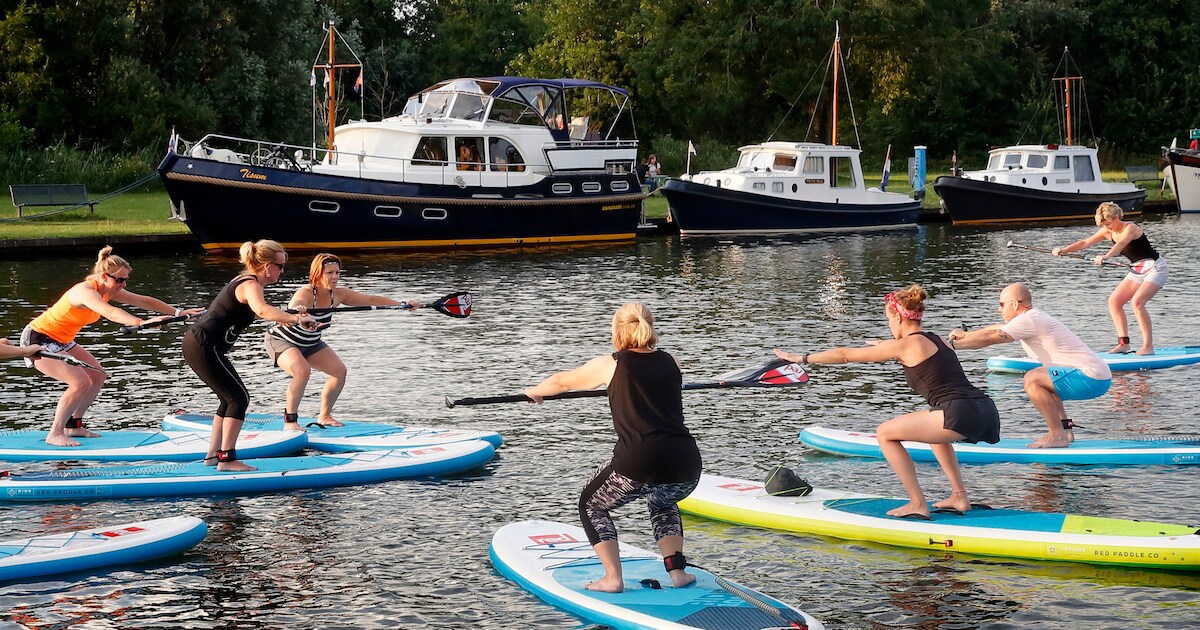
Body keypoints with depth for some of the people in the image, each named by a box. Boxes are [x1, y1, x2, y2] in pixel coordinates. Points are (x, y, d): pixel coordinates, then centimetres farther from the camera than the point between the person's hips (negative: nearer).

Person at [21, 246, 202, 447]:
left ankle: (73, 426, 22)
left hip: (61, 340, 10)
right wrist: (141, 322, -63)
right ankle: (54, 434, -10)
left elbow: (143, 301, -1)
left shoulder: (108, 291, -3)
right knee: (80, 382, -20)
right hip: (36, 339, -10)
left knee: (97, 376, 10)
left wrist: (178, 312, -7)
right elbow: (109, 312, -50)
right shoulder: (86, 292, -30)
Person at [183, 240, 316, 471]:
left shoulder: (244, 280, 17)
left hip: (196, 343, 10)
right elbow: (262, 310, -38)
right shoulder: (250, 285, -15)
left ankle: (213, 454, 21)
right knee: (239, 398, -7)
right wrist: (297, 319, -43)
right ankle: (227, 459, -7)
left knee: (230, 398, 17)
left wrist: (293, 317, 19)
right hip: (204, 347, -10)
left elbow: (255, 312, 33)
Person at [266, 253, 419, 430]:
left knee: (340, 371, -3)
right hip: (281, 341, -7)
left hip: (310, 344, 7)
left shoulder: (337, 294, -13)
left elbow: (371, 300, -9)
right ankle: (290, 420, -15)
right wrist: (297, 313, -79)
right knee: (302, 370, -32)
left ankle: (324, 416, 16)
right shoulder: (305, 294, -33)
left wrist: (402, 304, -16)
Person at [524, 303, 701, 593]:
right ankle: (677, 571, 21)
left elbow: (562, 381, 24)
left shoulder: (610, 365, 7)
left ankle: (613, 578, 11)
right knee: (663, 504, 37)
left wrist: (535, 391, 46)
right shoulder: (670, 363, 17)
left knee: (591, 505, 24)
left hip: (638, 464, -4)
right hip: (686, 467, 4)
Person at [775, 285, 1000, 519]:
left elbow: (846, 355, 9)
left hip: (961, 415, -9)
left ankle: (918, 504, 2)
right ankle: (959, 496, 28)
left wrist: (803, 358, 19)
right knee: (933, 428, 39)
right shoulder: (937, 341, 22)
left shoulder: (904, 345, 2)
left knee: (885, 434, 5)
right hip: (988, 414, 9)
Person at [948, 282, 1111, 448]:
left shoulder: (1028, 320, -11)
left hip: (1092, 378, -10)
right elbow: (996, 329, 31)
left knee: (1032, 379, -17)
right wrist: (965, 334, 40)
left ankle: (1057, 435, -13)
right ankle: (1065, 429, 18)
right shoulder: (1034, 317, 18)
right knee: (1042, 383, 25)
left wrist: (952, 345, -2)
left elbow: (989, 339, -11)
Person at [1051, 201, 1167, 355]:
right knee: (1114, 301, 0)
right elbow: (1085, 243, -2)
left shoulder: (1130, 228, -22)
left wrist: (1106, 256, -61)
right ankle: (1124, 343, 1)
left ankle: (1148, 346, -22)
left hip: (1156, 268, -9)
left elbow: (1121, 243, -43)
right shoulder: (1107, 232, 0)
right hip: (1138, 270, 9)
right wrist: (1064, 250, -16)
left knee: (1137, 301, -26)